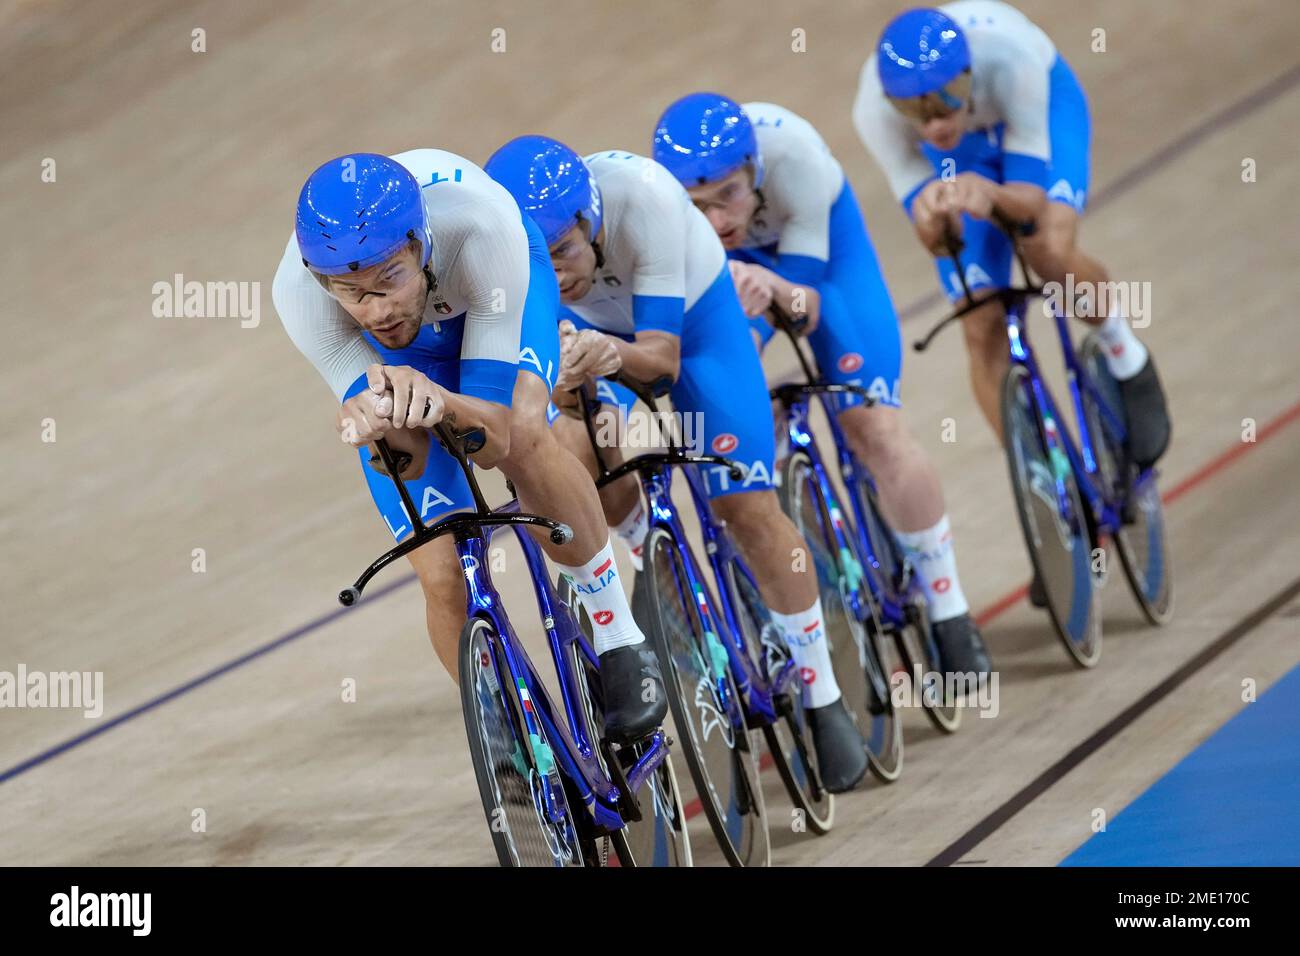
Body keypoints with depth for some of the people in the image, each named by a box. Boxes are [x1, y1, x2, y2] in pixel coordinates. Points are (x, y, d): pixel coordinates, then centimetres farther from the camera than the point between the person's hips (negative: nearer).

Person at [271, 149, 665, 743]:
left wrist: (442, 403, -61)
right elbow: (412, 462, -34)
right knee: (443, 578, -10)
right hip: (385, 357, 1)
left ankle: (621, 641, -13)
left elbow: (495, 436, -39)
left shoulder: (481, 228, -44)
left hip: (488, 292, -1)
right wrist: (373, 420, -57)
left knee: (523, 438, -34)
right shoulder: (298, 291, -39)